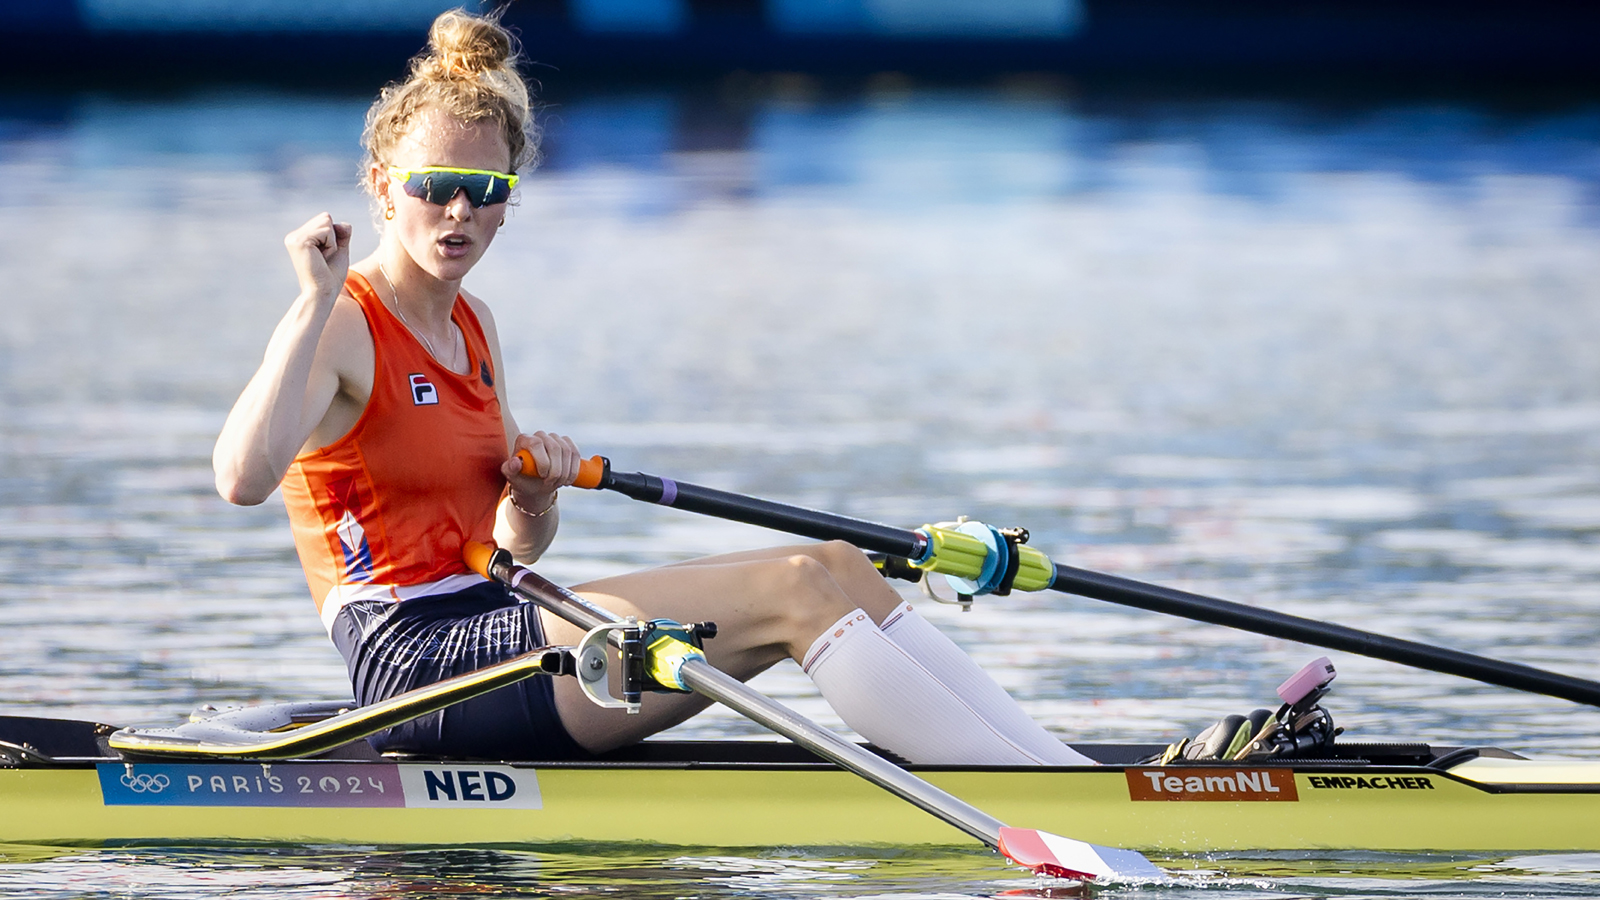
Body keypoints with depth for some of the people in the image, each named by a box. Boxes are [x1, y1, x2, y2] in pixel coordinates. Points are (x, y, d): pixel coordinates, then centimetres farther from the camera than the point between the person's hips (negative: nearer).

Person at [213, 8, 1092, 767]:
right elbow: (242, 477, -30)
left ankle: (1053, 759, -6)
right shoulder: (342, 329, -9)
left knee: (838, 567, -2)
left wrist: (536, 496, 0)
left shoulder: (472, 324, 17)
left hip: (488, 636, 9)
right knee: (794, 591, -18)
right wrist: (316, 302, -29)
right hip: (416, 665, -9)